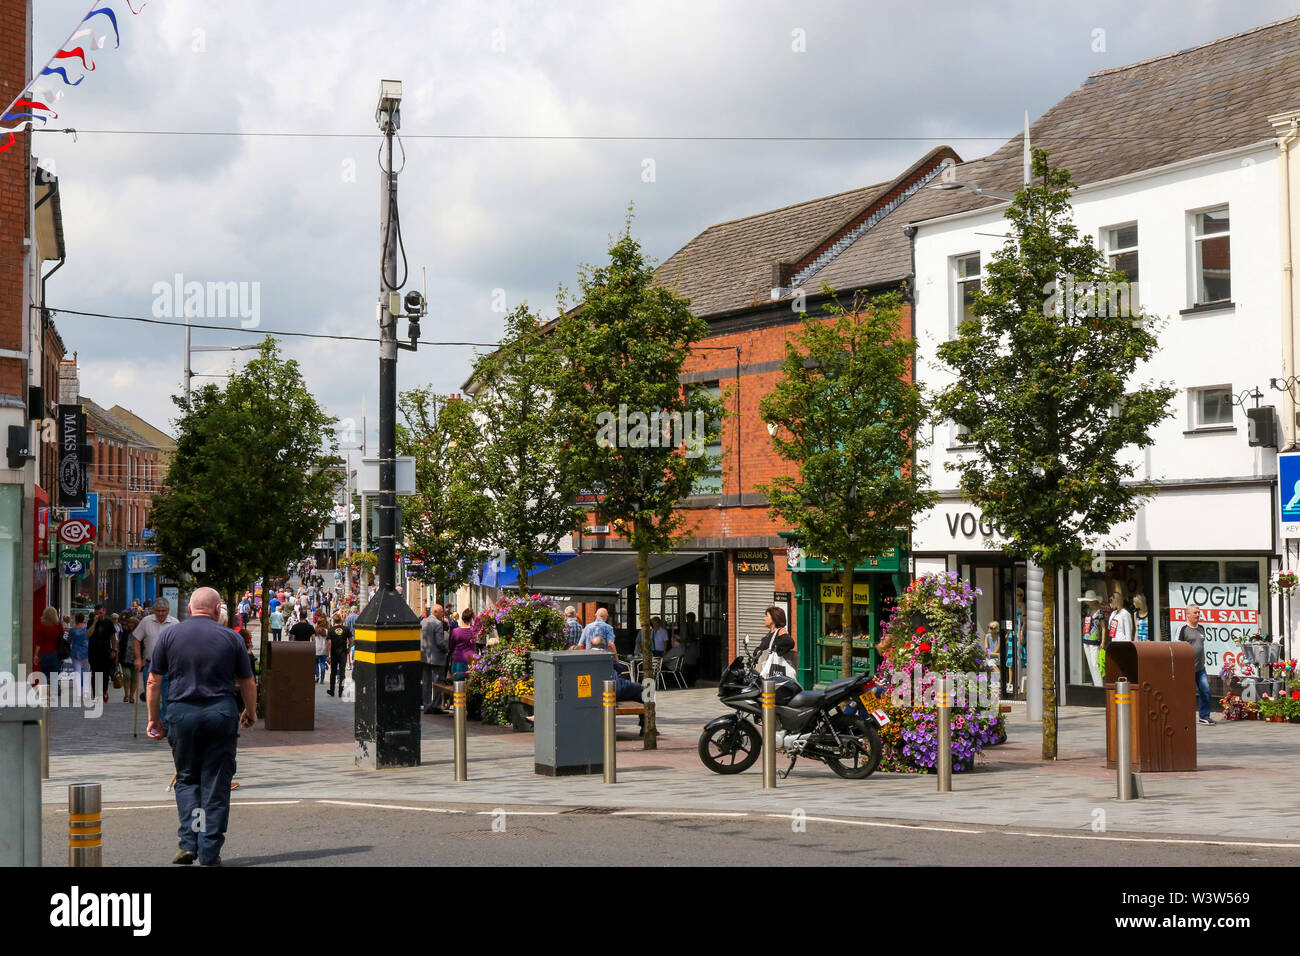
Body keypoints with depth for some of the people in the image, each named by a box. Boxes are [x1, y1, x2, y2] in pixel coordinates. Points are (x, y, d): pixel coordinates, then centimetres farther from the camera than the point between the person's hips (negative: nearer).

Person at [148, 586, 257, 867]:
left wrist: (154, 717, 14)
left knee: (187, 779, 16)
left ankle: (189, 842, 3)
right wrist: (250, 713, 23)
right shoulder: (231, 637, 3)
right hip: (221, 712, -1)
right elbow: (247, 683, 7)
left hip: (183, 712, 1)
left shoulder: (169, 635, 4)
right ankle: (209, 852, 5)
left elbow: (153, 681, 4)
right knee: (216, 784, 6)